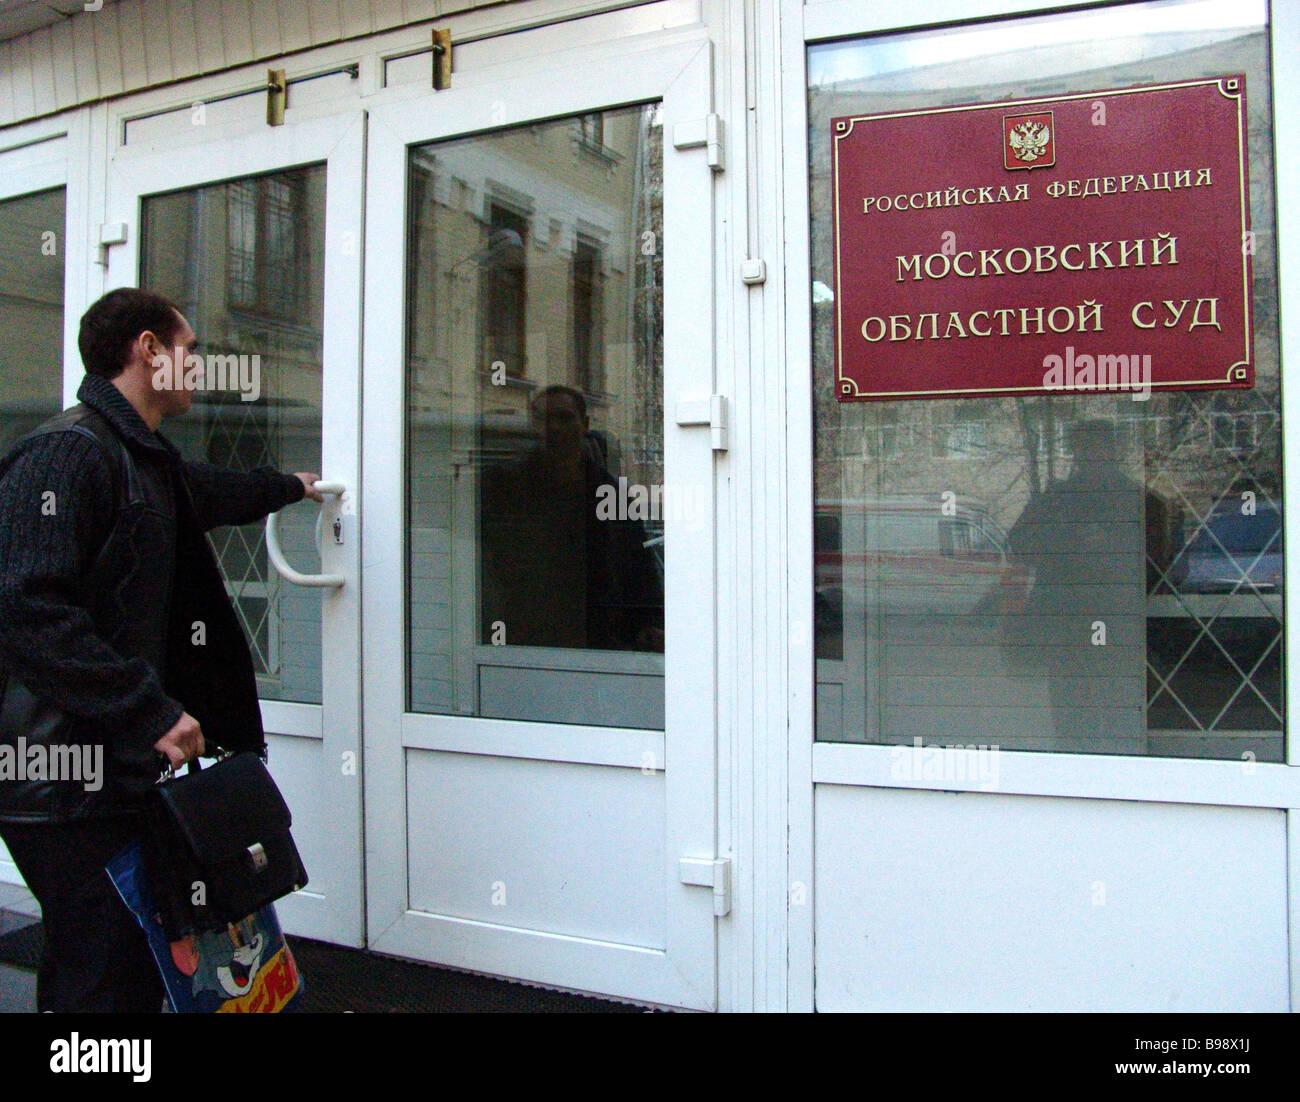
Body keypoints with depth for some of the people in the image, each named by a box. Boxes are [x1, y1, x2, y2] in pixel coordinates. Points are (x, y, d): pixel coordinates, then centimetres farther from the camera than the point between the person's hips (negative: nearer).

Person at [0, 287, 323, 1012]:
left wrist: (289, 486, 59)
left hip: (121, 764, 10)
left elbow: (211, 495, 42)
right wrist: (152, 711, -26)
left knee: (143, 964, 13)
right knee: (102, 979, -5)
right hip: (66, 779, -10)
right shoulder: (68, 451, -15)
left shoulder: (147, 460, 18)